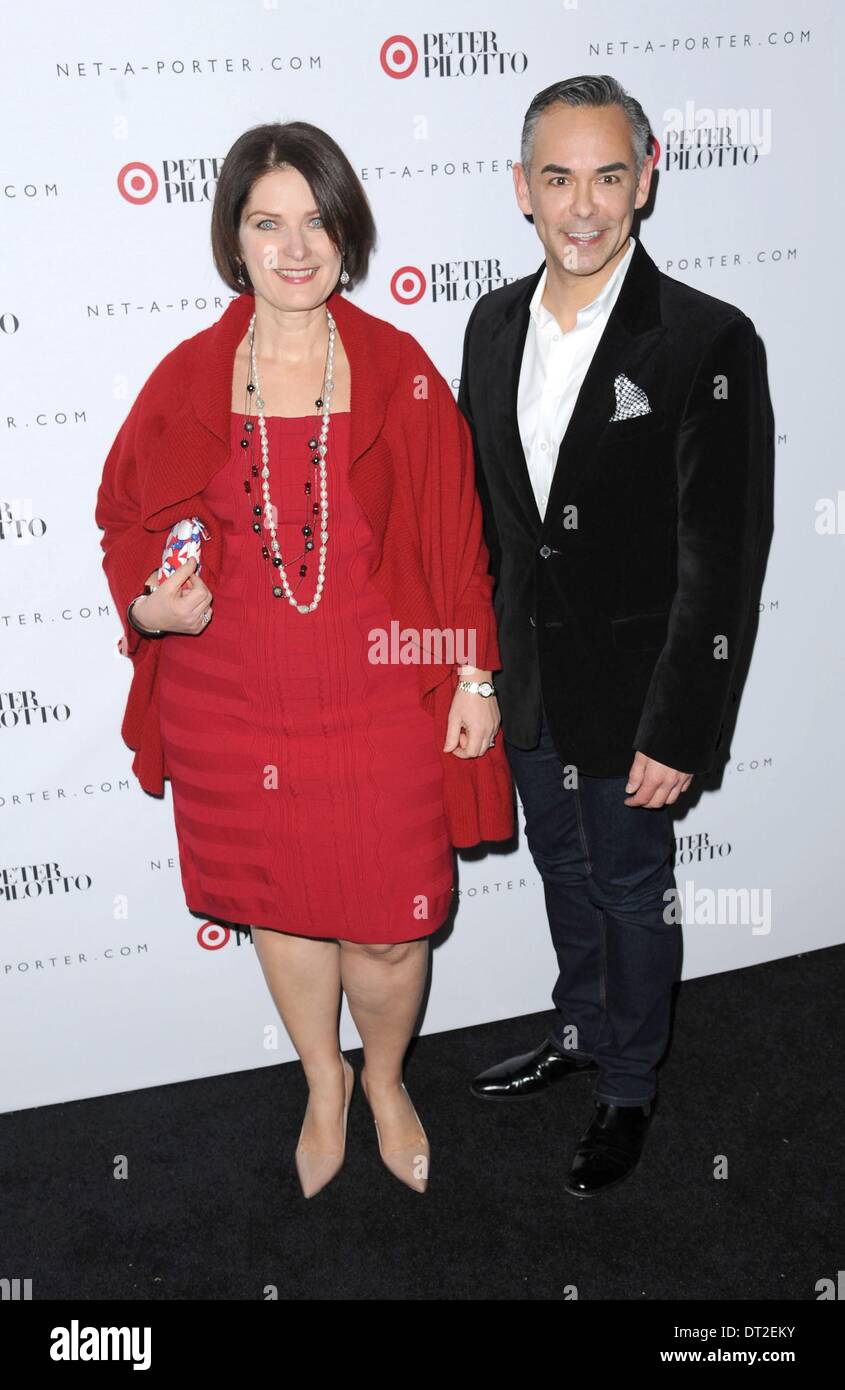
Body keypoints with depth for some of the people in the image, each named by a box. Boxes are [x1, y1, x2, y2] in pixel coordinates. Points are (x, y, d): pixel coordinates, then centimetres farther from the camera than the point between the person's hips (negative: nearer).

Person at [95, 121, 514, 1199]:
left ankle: (385, 1080, 39)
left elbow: (454, 534, -1)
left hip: (381, 704, -1)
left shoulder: (400, 371, -4)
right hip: (234, 707, 2)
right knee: (283, 907, 17)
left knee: (387, 924, 7)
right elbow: (128, 515, 8)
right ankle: (324, 1083, 45)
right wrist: (149, 602, -13)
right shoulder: (187, 379, -2)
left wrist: (473, 676, -2)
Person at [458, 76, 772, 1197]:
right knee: (563, 871, 23)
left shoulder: (707, 342, -18)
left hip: (628, 686, -5)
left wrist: (680, 730, -18)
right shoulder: (495, 323, 0)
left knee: (632, 892, 13)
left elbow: (721, 559, -18)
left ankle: (629, 1088, 36)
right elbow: (481, 506, 8)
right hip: (525, 676, 5)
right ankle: (578, 1034, 47)